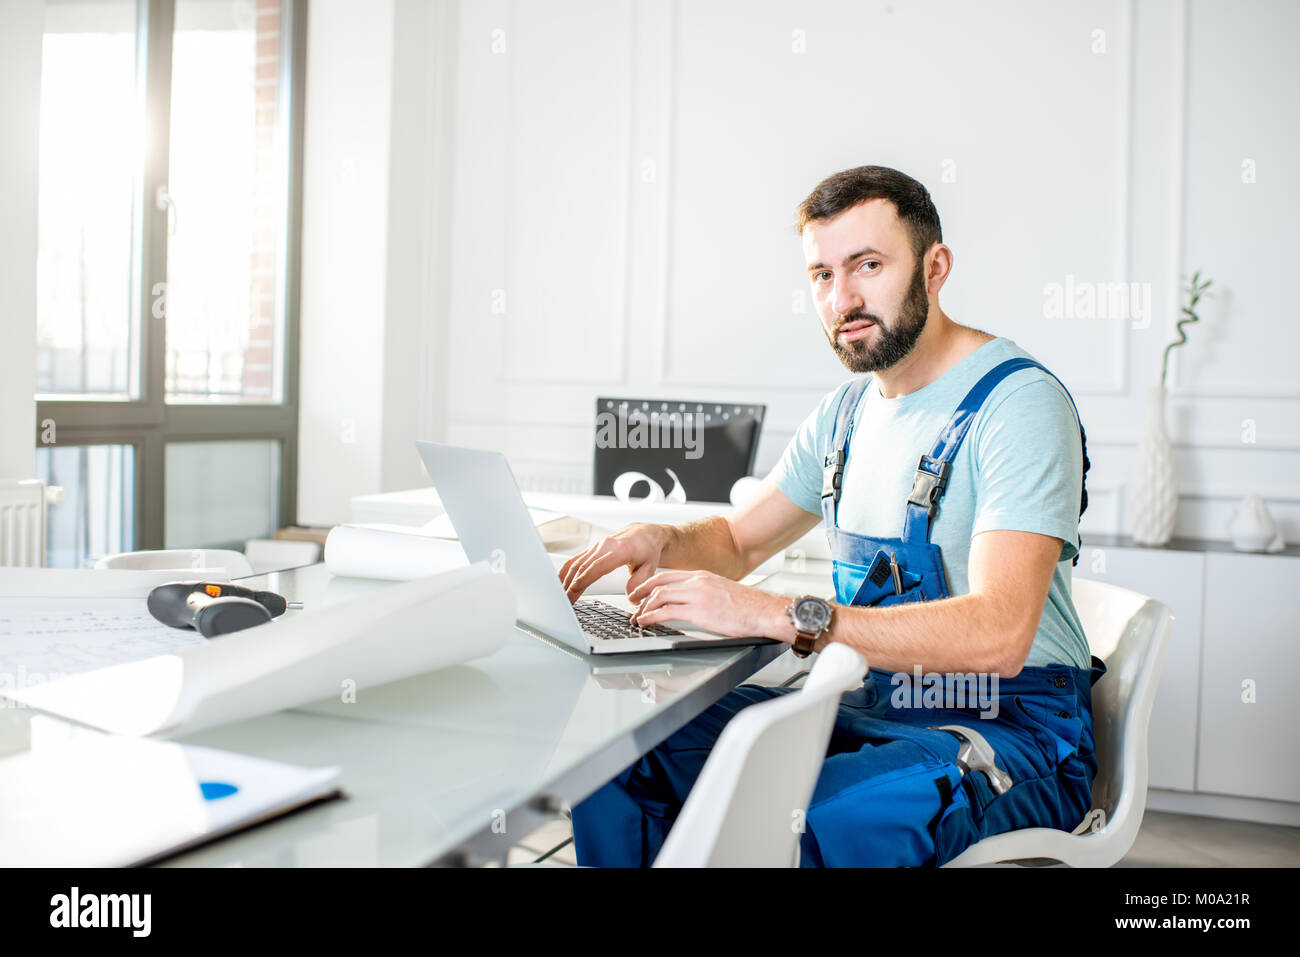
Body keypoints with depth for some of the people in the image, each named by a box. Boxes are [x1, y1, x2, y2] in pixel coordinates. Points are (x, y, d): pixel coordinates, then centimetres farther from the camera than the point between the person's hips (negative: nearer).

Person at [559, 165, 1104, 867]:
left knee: (798, 827, -36)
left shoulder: (1018, 402, -16)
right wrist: (662, 542, -4)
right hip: (868, 712, 7)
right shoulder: (848, 410, 10)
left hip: (1013, 733, -6)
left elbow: (996, 633, -28)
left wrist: (775, 615, -33)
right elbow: (738, 541, 20)